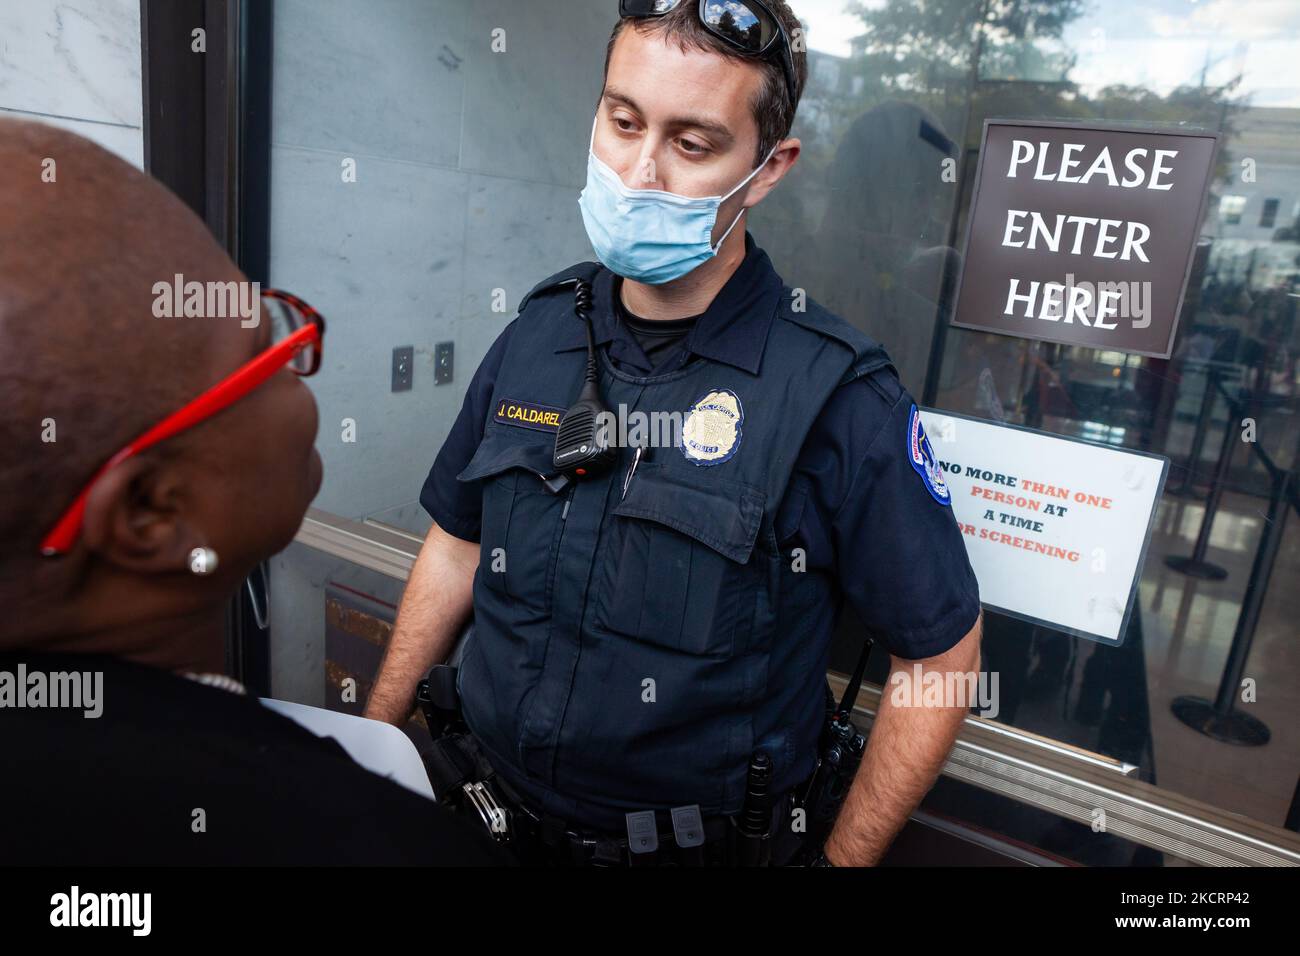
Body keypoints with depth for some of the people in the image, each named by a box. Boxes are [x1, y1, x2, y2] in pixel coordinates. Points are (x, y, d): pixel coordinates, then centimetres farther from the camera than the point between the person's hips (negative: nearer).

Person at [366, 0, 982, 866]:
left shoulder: (837, 396, -22)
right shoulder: (538, 332, -6)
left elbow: (940, 653, -13)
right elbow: (459, 543, 4)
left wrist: (841, 860, -10)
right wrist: (377, 732, 7)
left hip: (699, 842, -4)